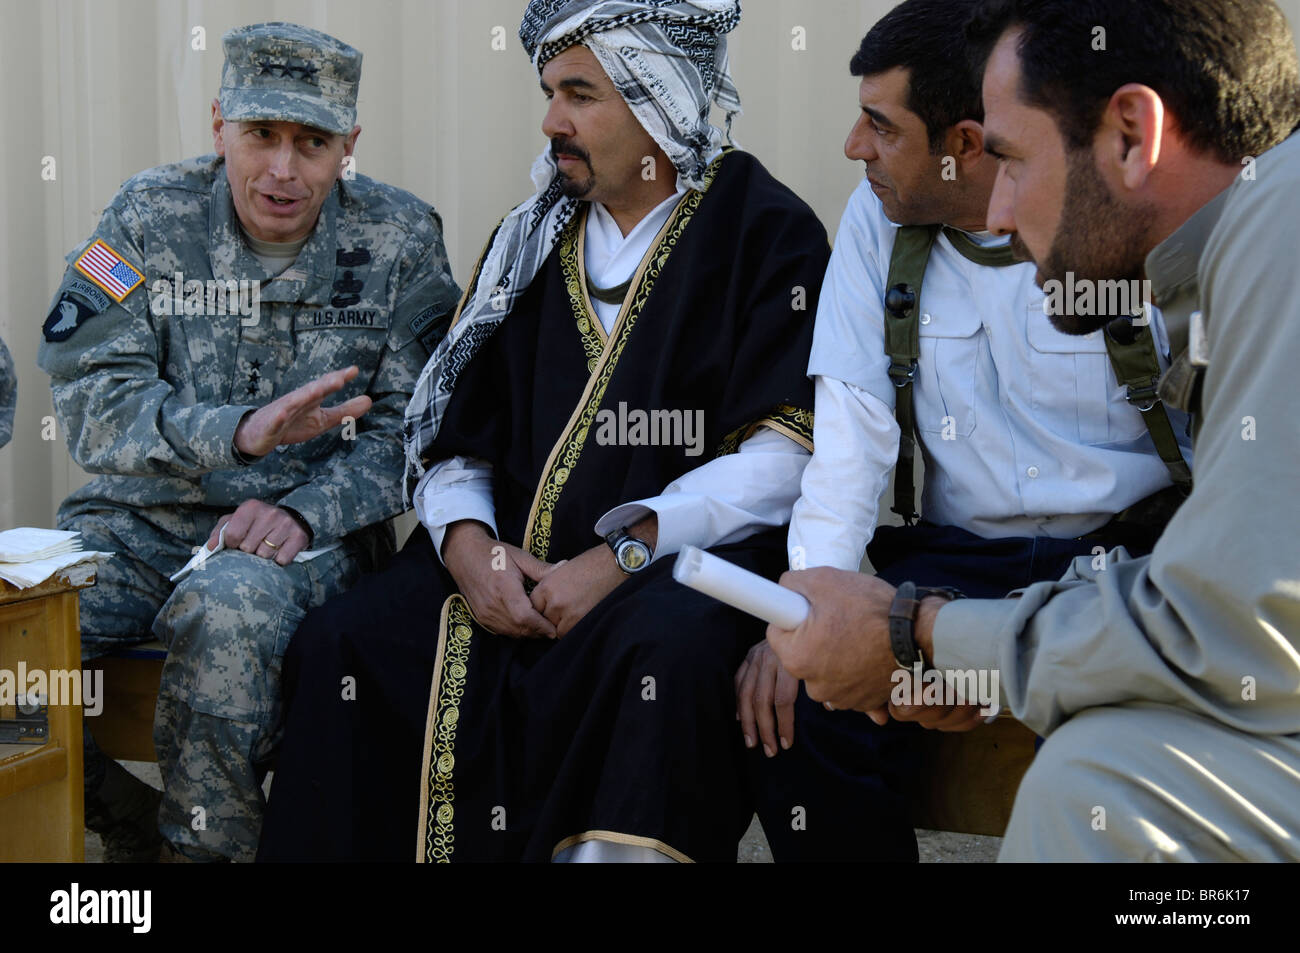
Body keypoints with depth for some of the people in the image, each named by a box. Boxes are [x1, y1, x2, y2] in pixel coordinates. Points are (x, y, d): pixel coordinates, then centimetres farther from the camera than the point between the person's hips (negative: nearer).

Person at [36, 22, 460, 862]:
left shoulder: (399, 240, 0)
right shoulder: (150, 217, 0)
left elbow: (410, 429, -2)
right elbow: (93, 400, -8)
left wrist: (304, 510, -20)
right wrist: (238, 432, -26)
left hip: (306, 533, -2)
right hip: (142, 519, 3)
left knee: (230, 608, -36)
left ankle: (206, 843, -14)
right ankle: (133, 827, 1)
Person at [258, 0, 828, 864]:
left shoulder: (766, 232, 2)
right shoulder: (531, 241, 19)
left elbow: (784, 454, -9)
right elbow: (453, 437, 16)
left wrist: (624, 554, -19)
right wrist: (467, 542, -6)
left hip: (686, 557, -5)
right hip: (514, 564, 5)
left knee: (668, 646, -37)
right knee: (342, 640, -17)